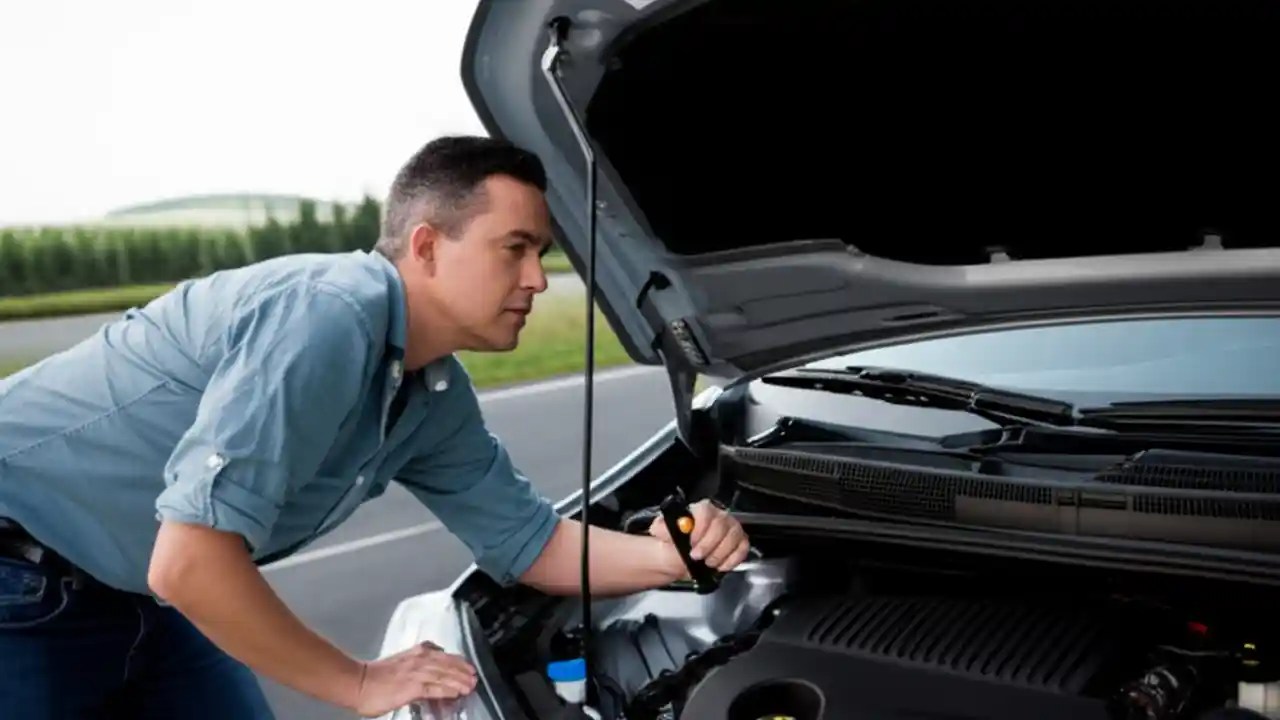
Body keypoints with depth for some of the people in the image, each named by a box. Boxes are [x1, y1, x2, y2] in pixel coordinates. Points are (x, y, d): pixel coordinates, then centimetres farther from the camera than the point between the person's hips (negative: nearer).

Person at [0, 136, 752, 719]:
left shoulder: (436, 398, -2)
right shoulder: (329, 317, -31)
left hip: (128, 593, 8)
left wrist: (670, 555, -12)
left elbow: (533, 544, 7)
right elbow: (187, 563, -33)